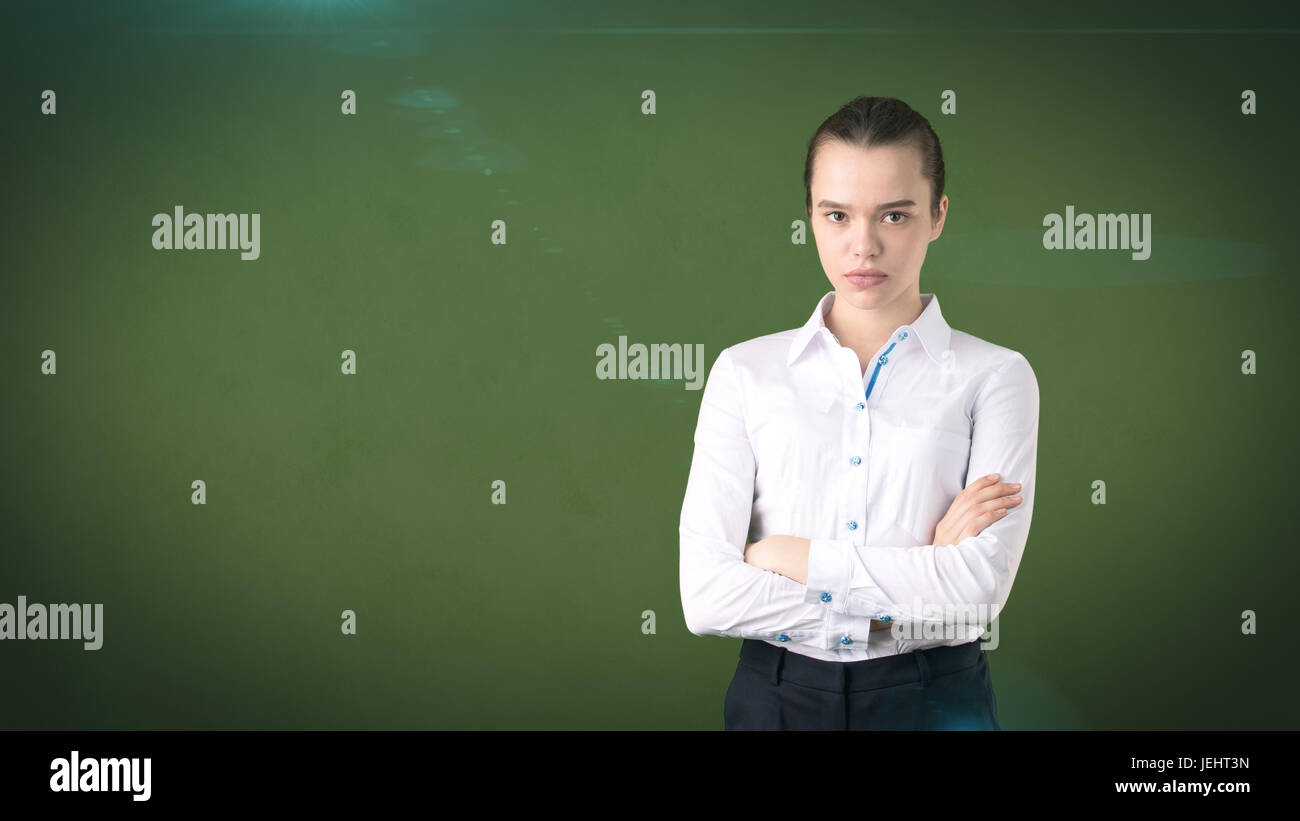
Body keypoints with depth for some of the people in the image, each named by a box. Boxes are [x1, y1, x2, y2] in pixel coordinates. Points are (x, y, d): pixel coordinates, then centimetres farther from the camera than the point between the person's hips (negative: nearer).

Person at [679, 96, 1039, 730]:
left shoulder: (994, 377, -3)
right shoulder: (745, 373, 0)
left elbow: (979, 592, -15)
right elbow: (706, 596, -11)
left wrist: (797, 556, -11)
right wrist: (921, 576, -13)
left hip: (932, 700, -1)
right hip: (774, 696, 1)